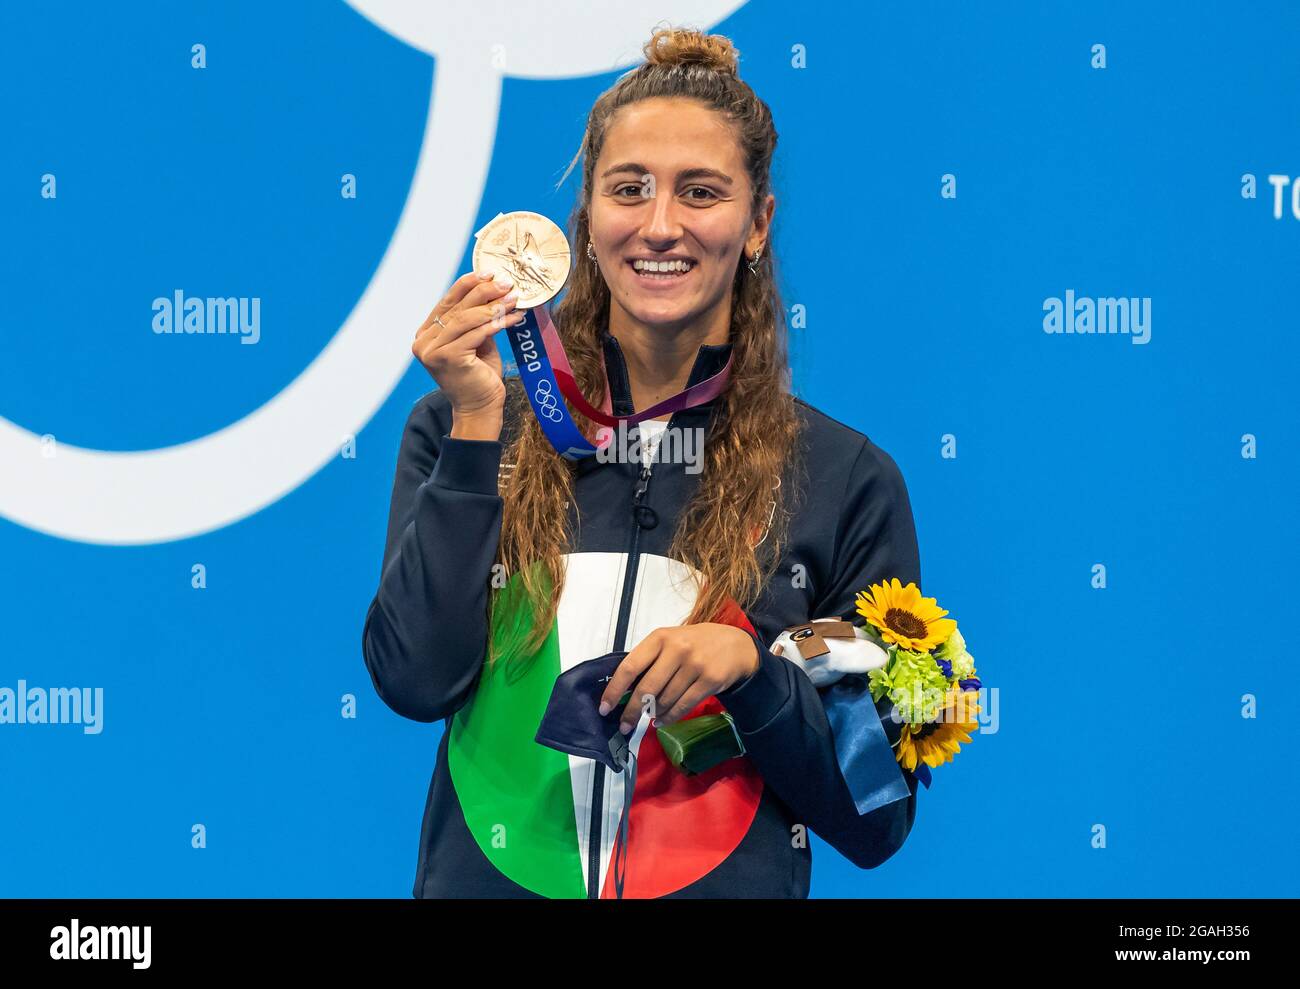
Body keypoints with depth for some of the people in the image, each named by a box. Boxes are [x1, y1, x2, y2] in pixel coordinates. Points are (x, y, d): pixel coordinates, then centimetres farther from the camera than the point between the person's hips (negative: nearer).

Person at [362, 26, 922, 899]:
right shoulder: (462, 427, -2)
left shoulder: (846, 480, -5)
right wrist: (476, 431, -16)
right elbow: (414, 681, -12)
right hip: (488, 878, 1)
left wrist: (750, 665, -18)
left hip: (730, 886, 0)